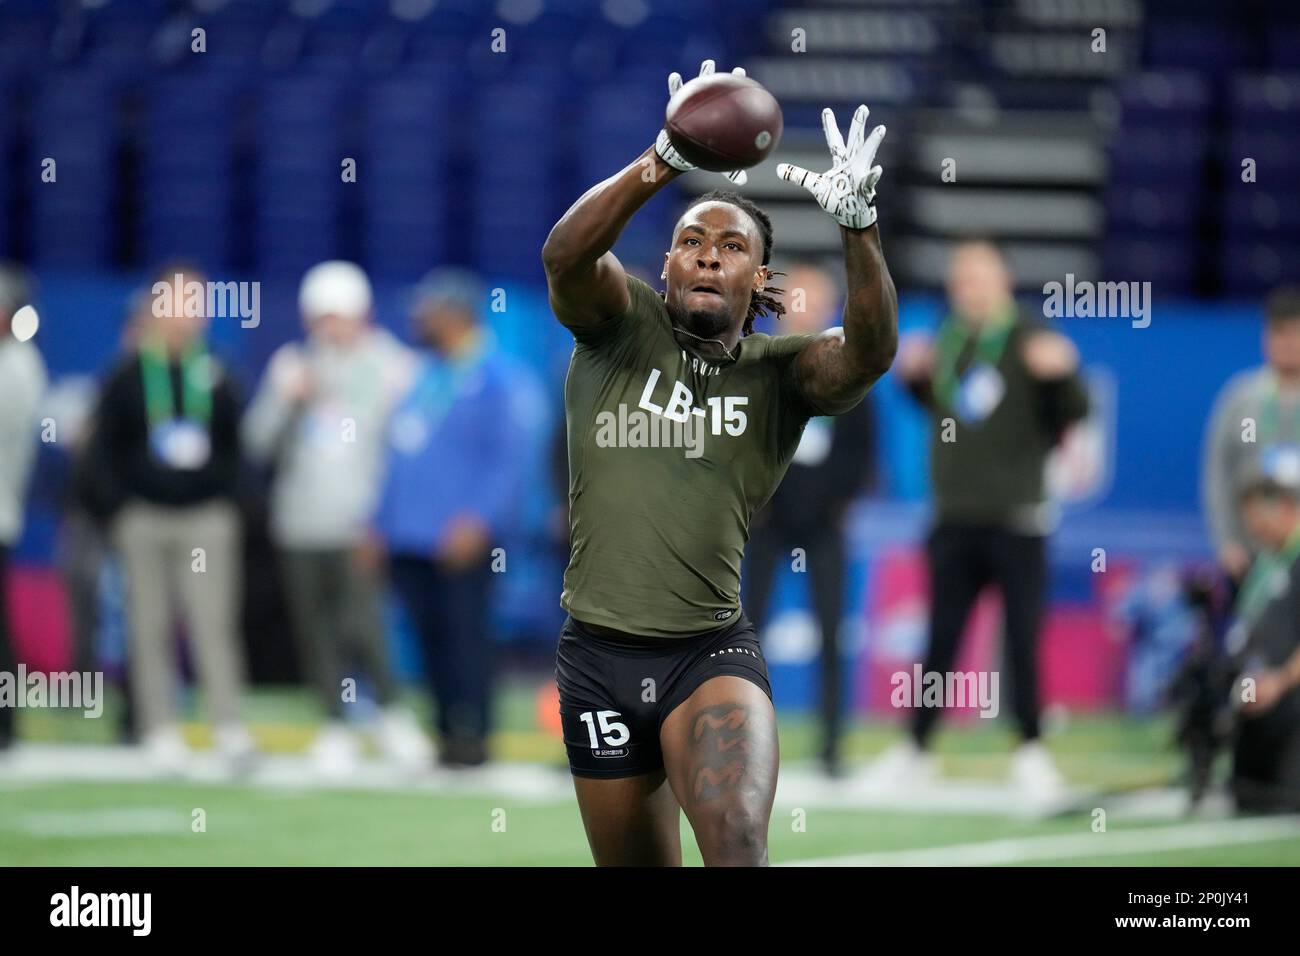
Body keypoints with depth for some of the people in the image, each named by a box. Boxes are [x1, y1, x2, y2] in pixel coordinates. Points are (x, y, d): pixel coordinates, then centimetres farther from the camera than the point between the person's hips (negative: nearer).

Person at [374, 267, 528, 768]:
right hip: (408, 537, 7)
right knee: (431, 635, 8)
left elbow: (506, 458, -11)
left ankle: (472, 735, -5)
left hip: (461, 537, -7)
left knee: (464, 632, -7)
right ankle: (447, 733, 13)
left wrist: (477, 520, -21)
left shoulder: (491, 375, -5)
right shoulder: (422, 372, 18)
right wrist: (381, 522, 17)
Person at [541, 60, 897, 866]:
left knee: (739, 846, -28)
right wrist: (665, 164, -36)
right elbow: (566, 254, -20)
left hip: (713, 655, -2)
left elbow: (871, 351, -19)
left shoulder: (781, 373, 2)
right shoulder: (621, 328, 1)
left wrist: (858, 224, -35)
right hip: (600, 656, 2)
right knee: (637, 869, 13)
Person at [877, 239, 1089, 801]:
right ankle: (916, 749, 16)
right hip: (954, 518, 5)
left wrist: (1061, 374, -29)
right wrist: (913, 375, 6)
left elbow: (1074, 413, -11)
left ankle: (1031, 751, 4)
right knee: (941, 638, 9)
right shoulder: (946, 339, 9)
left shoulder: (1028, 342, -7)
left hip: (1016, 518, -5)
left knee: (1022, 637, -3)